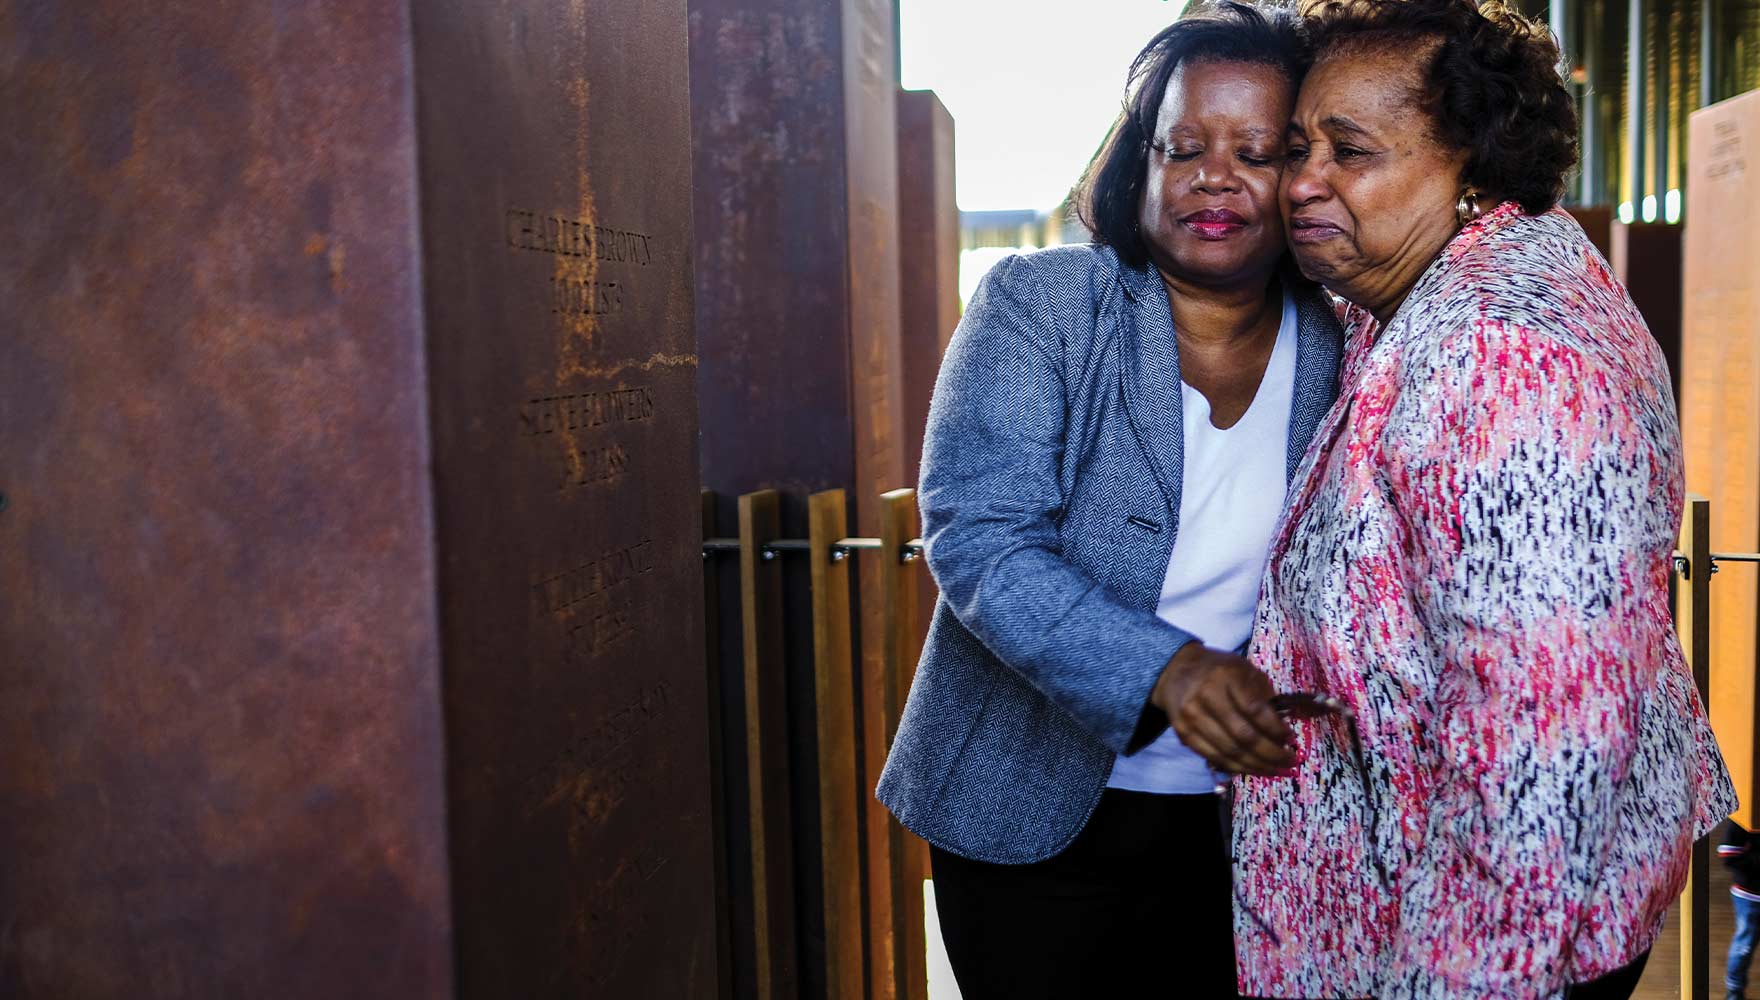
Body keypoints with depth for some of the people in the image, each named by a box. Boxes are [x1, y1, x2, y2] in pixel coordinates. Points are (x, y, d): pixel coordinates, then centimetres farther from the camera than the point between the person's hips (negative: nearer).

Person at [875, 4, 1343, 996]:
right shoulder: (1036, 304, -9)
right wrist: (1162, 671, -32)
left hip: (1247, 822, 3)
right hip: (1031, 815, -2)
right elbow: (975, 534, -20)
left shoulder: (1334, 351, 0)